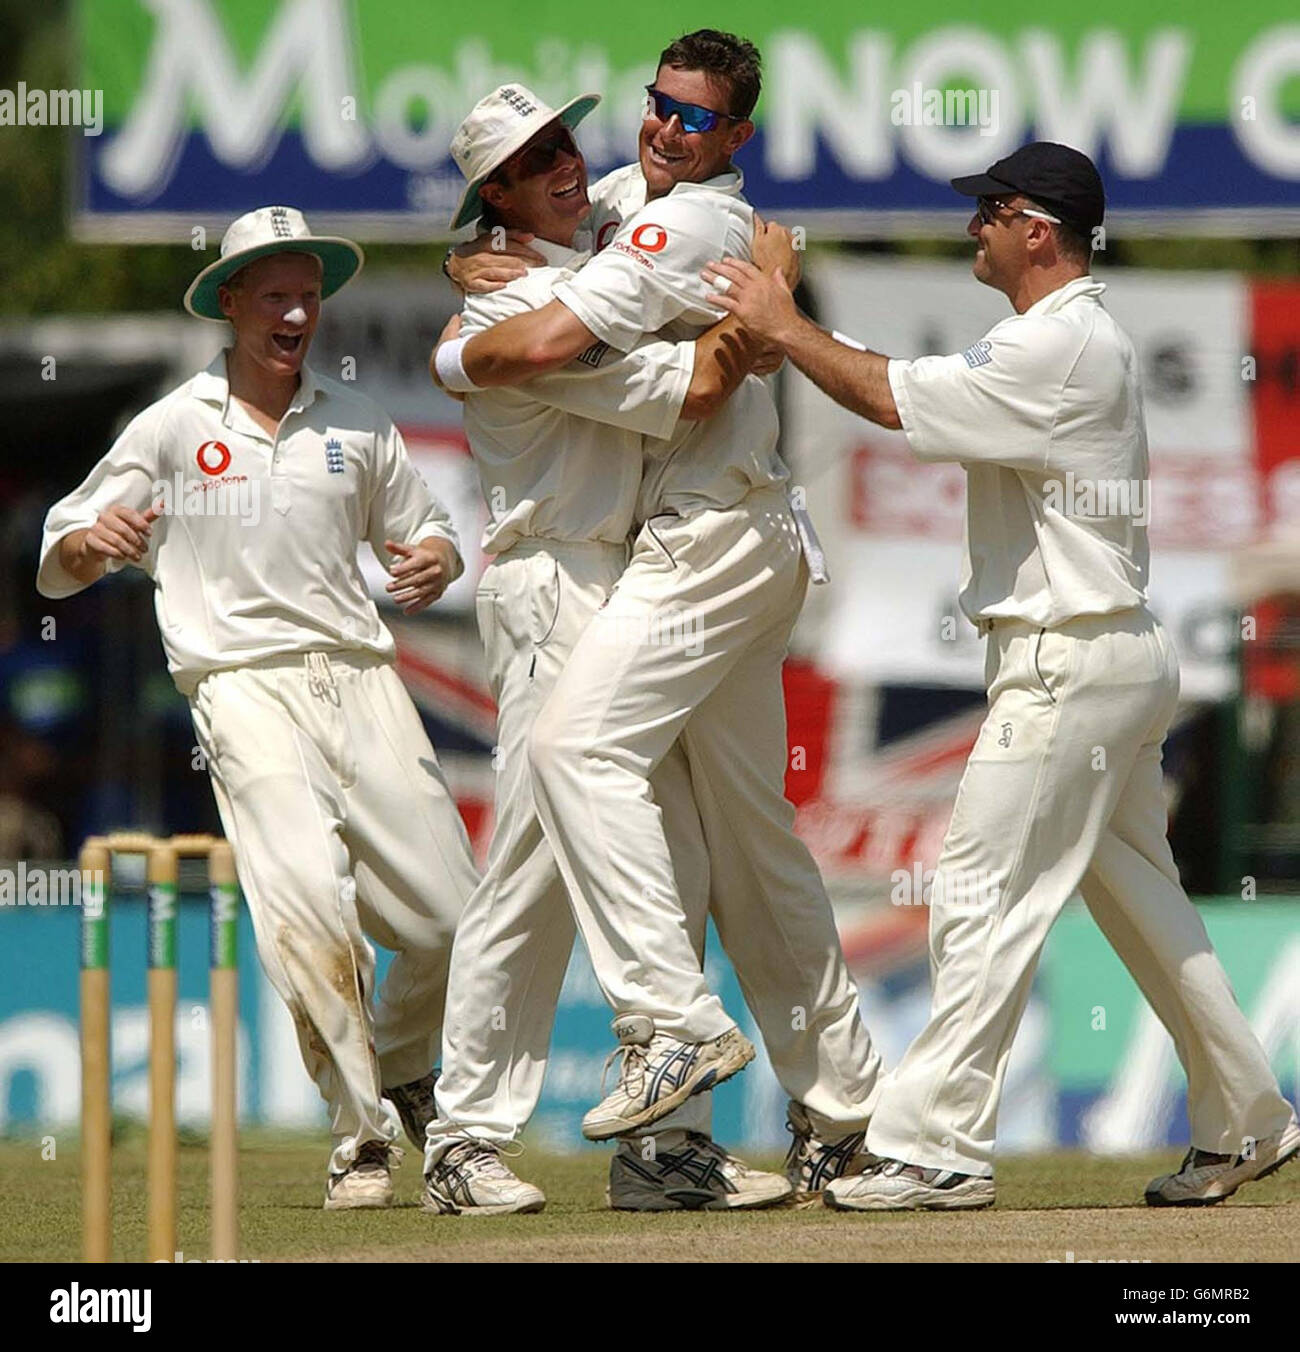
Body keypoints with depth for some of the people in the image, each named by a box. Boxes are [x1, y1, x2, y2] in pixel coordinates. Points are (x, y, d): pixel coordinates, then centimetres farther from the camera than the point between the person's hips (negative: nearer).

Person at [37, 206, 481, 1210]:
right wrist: (96, 542, -19)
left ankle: (405, 1069, 28)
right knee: (309, 901, -23)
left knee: (449, 917, -3)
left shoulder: (358, 424, 14)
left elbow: (430, 530, 24)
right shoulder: (172, 429, 5)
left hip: (360, 676, 4)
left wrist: (432, 562, -1)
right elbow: (58, 566, 6)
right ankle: (362, 1136, -14)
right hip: (244, 684, -4)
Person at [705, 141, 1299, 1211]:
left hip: (1068, 660, -11)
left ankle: (936, 1148, -10)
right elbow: (921, 392, 17)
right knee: (1140, 899, 16)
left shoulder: (1056, 346, -17)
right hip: (1124, 653, 11)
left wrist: (785, 328, -8)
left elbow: (896, 400, -19)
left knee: (985, 893, -9)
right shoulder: (1093, 339, 17)